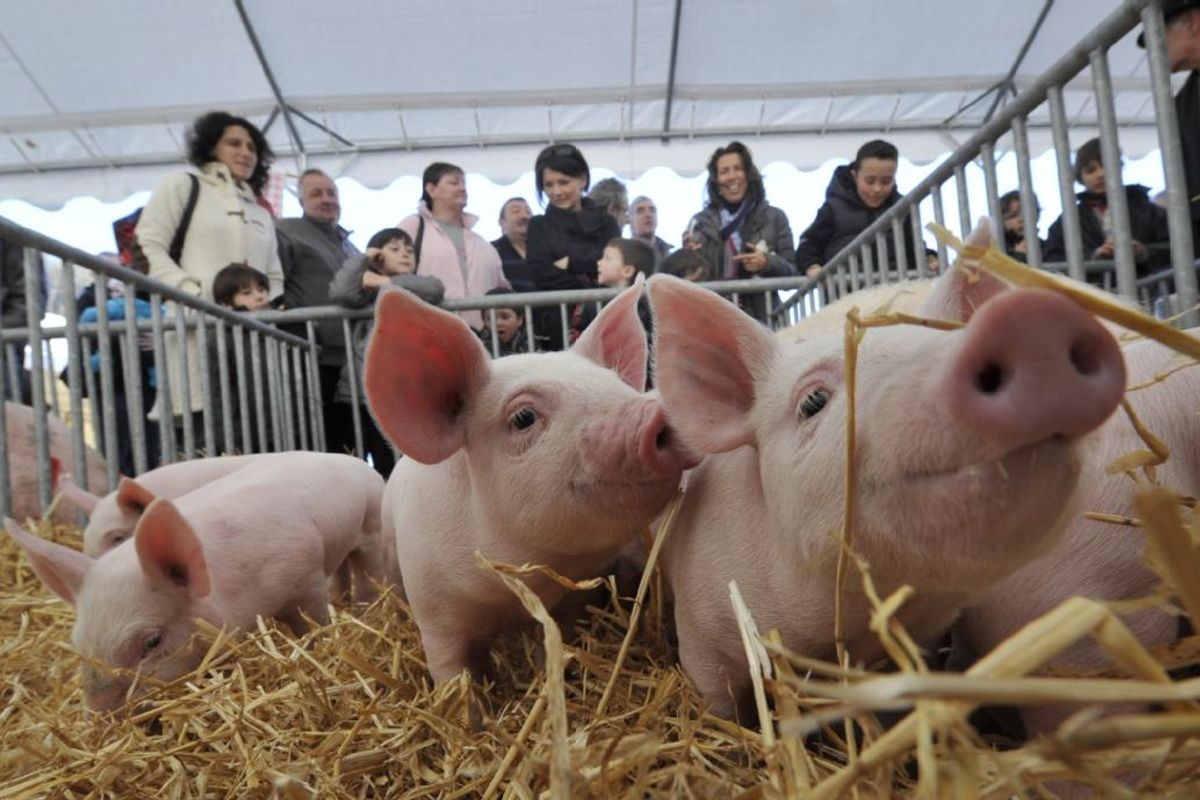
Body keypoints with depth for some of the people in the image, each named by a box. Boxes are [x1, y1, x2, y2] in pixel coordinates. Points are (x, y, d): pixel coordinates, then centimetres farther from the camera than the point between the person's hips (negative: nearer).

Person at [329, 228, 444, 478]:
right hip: (355, 396, -1)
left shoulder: (413, 292, 11)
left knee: (390, 471, 8)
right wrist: (362, 258, 2)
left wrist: (386, 282, -6)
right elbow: (340, 292, -12)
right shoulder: (366, 294, 9)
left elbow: (436, 288, -10)